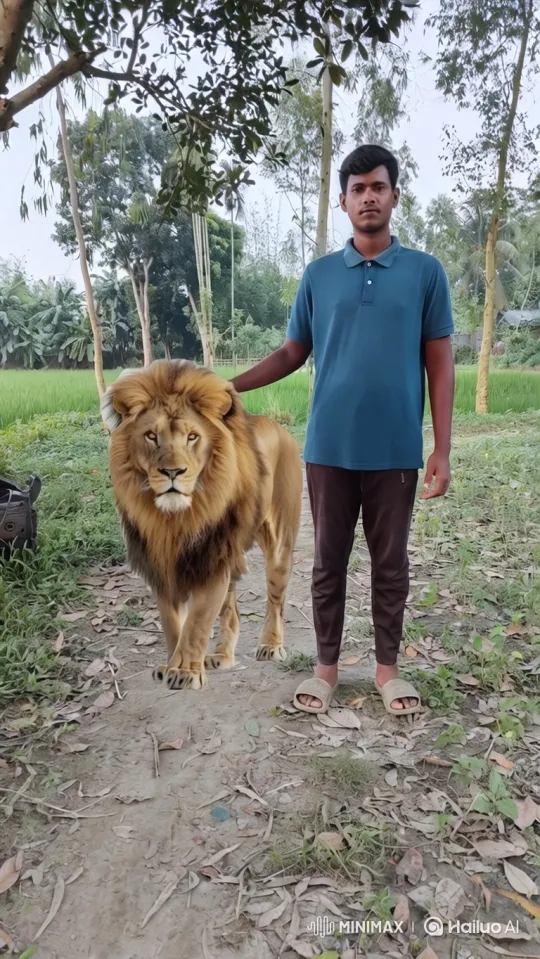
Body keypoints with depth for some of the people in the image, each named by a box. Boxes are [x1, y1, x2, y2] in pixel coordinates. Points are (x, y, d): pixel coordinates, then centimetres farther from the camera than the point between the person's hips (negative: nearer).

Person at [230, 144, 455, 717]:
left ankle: (387, 667, 29)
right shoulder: (318, 275, 6)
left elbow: (439, 365, 1)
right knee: (328, 563, 10)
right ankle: (326, 665, 27)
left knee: (391, 564, 11)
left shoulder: (425, 272, 3)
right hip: (330, 449, 1)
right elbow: (291, 354, 11)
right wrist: (230, 386, -2)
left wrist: (442, 449, -5)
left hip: (396, 451, -1)